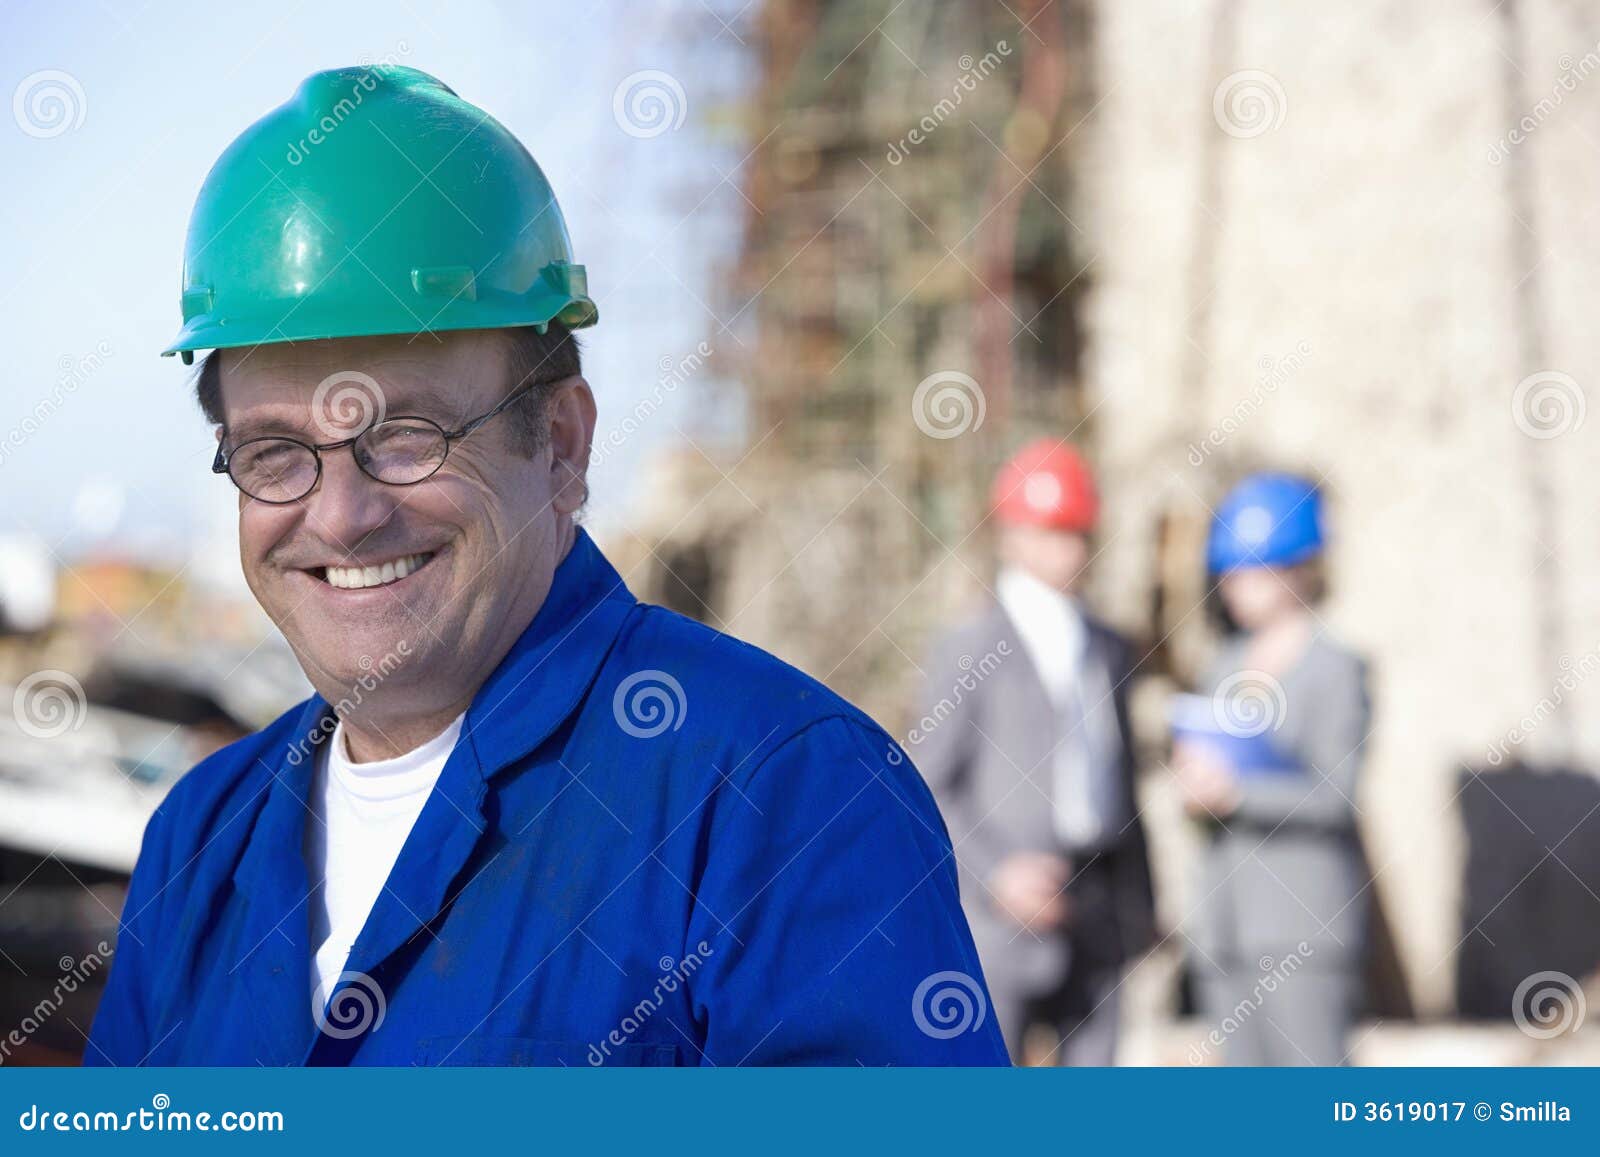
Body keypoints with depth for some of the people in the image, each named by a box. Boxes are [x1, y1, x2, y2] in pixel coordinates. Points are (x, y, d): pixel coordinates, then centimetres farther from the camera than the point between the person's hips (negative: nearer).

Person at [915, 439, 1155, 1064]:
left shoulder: (1108, 649, 15)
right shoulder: (971, 649, -3)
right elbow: (927, 790, -6)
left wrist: (1141, 903, 19)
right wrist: (998, 872, -18)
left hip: (1096, 915, 6)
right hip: (999, 915, -6)